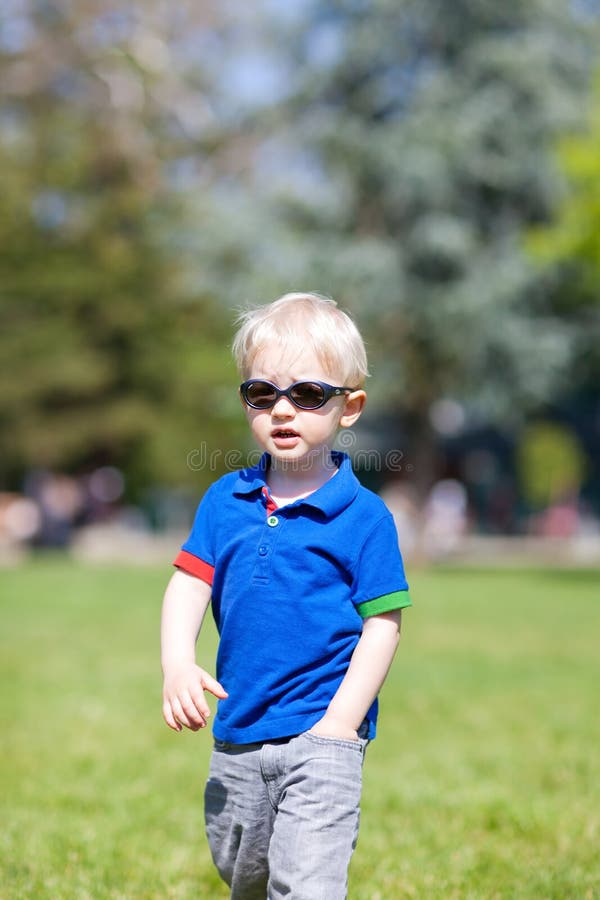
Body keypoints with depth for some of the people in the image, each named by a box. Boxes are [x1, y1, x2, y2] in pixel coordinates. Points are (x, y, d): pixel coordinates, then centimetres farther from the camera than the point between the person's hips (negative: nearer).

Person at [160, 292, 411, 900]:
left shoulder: (363, 516, -9)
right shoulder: (225, 501, 5)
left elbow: (382, 624, -9)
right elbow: (188, 583, 1)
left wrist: (341, 723, -15)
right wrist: (178, 665, -17)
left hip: (321, 738, -5)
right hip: (237, 733, 5)